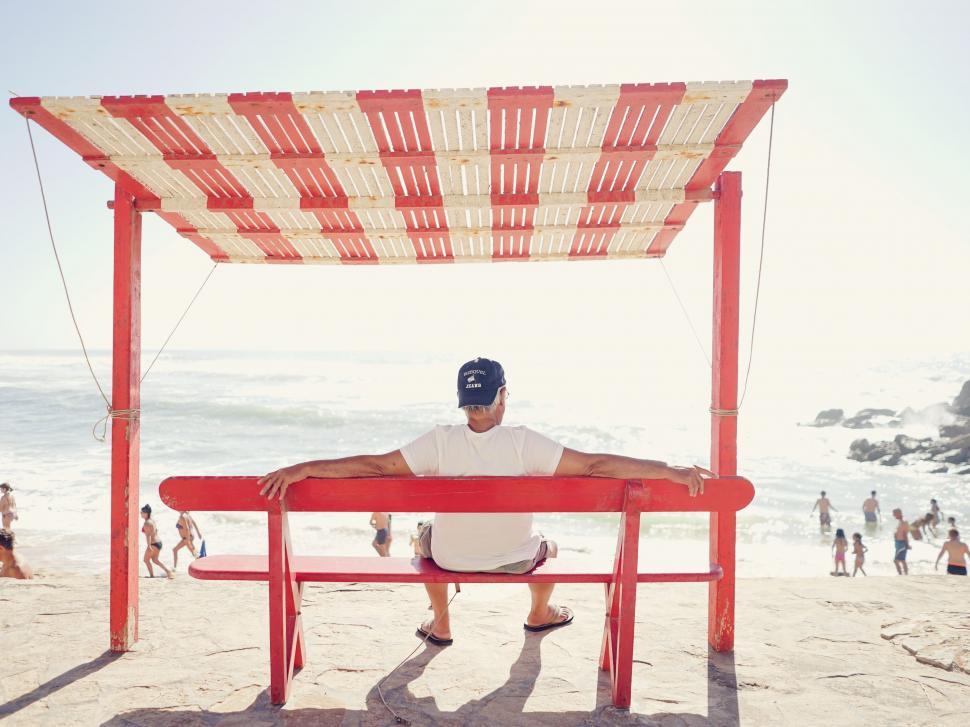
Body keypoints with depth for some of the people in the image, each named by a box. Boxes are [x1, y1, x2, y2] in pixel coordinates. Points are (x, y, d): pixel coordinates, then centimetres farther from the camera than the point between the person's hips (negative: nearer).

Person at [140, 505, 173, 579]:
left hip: (154, 544, -9)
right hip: (159, 542, 9)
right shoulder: (152, 520, 9)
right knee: (155, 560, 17)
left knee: (146, 559, 9)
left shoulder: (147, 523, -18)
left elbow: (148, 535, -25)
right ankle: (167, 571, 9)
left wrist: (149, 546, -30)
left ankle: (152, 575, 15)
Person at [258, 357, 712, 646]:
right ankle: (539, 613, 57)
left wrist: (298, 470, -16)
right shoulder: (524, 444, -25)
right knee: (547, 544, 34)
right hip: (516, 560, 0)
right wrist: (672, 472, -21)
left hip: (450, 559, 1)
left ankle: (440, 624, 46)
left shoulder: (440, 442, -22)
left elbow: (374, 465, -22)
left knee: (426, 536, 36)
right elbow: (594, 465, -26)